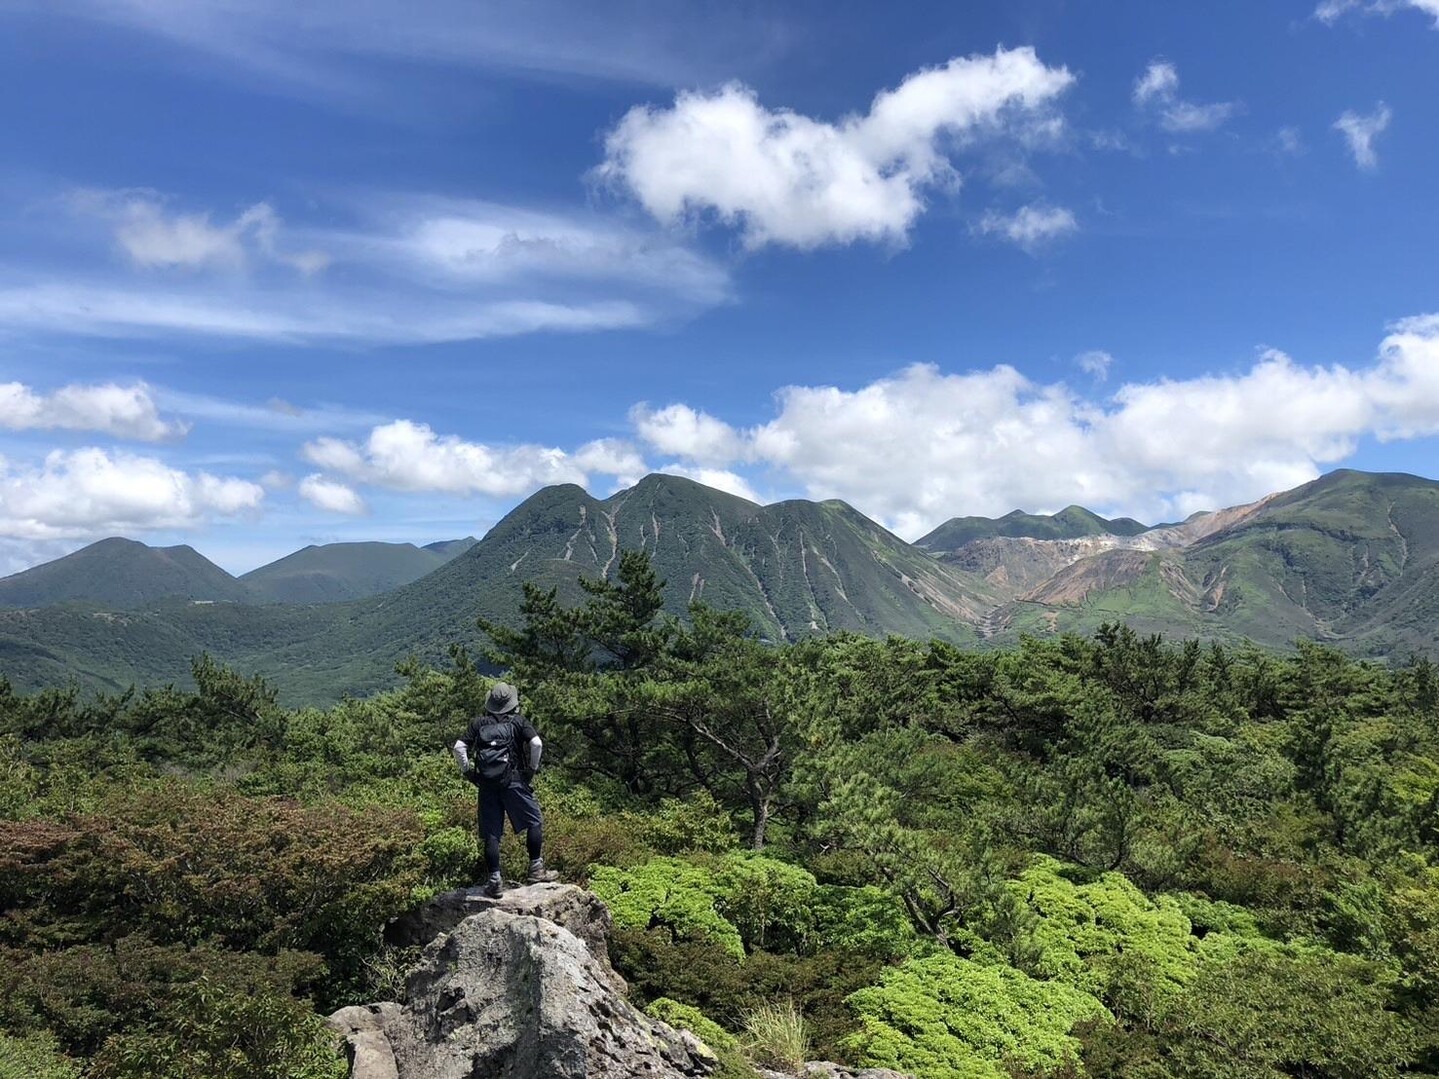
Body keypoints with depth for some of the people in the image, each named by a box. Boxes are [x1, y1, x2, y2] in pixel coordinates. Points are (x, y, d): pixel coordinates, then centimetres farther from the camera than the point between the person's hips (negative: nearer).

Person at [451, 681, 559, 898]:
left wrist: (467, 771, 11)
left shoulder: (479, 723, 10)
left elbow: (458, 747, 2)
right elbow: (537, 743, -12)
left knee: (491, 833, 7)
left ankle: (494, 880, 8)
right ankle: (535, 870, 10)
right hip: (513, 780, -3)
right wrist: (532, 768, 0)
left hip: (486, 784, 3)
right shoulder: (518, 721, 3)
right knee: (535, 821, 11)